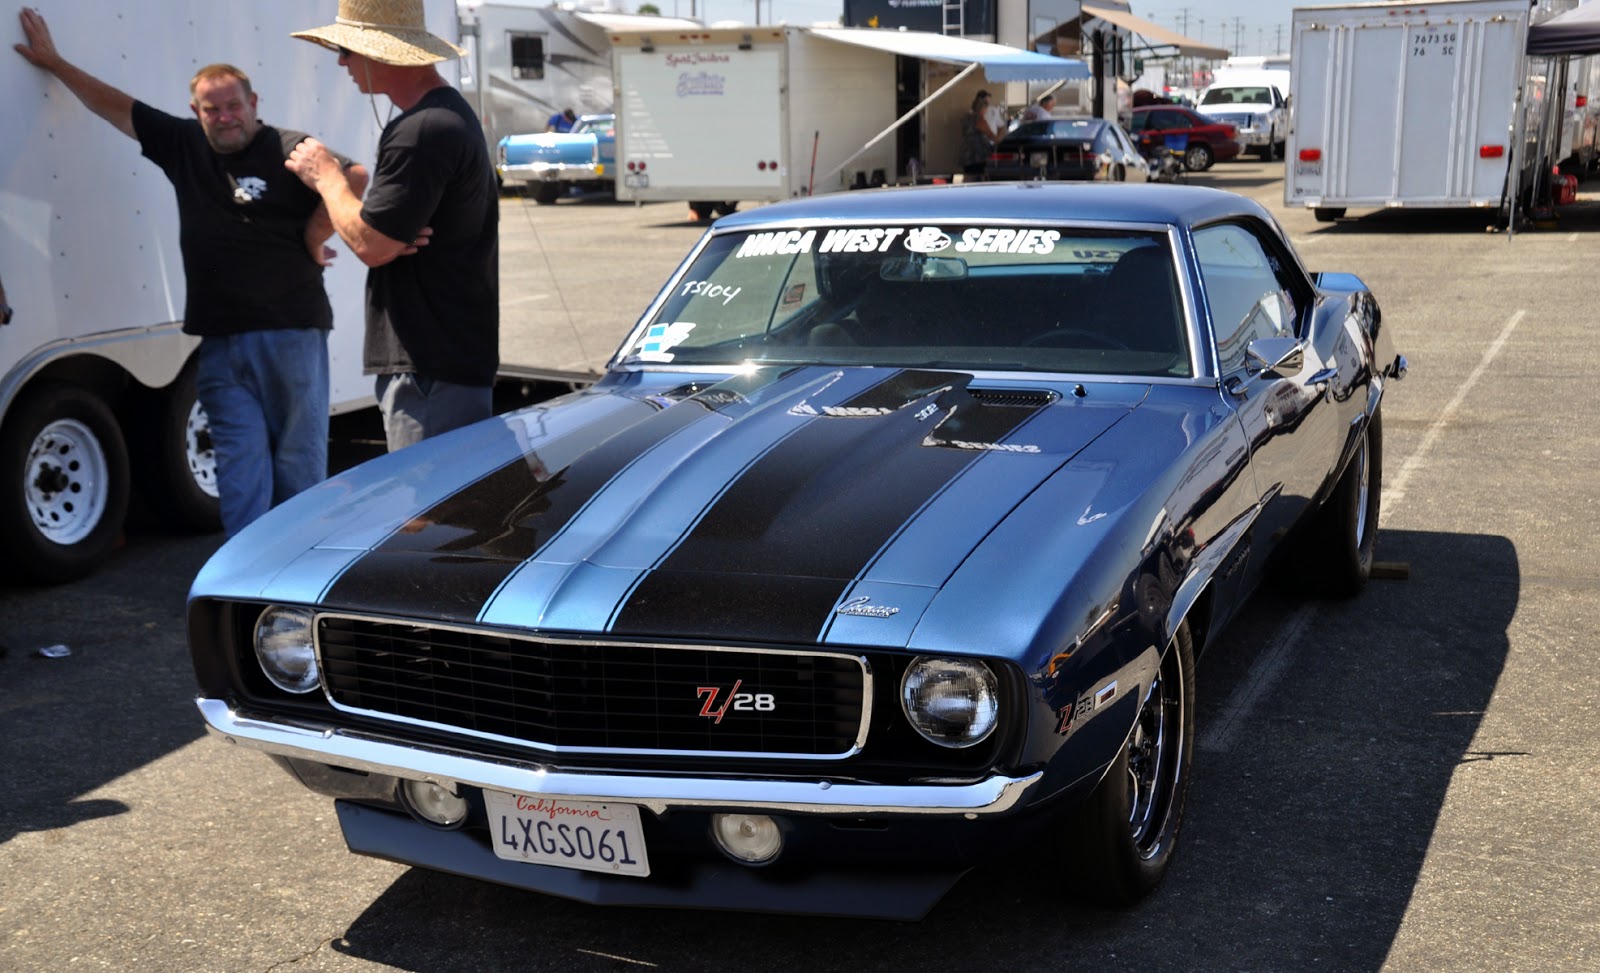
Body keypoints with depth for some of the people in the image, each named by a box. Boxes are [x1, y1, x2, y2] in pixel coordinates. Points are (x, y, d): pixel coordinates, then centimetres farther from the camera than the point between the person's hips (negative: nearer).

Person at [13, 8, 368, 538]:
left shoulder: (290, 151, -5)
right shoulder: (183, 145, 11)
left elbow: (355, 177, -18)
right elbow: (115, 106, 20)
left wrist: (314, 236, -10)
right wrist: (54, 63, 26)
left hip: (291, 333, -4)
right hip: (218, 340, 4)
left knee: (300, 459, 3)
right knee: (241, 462, 1)